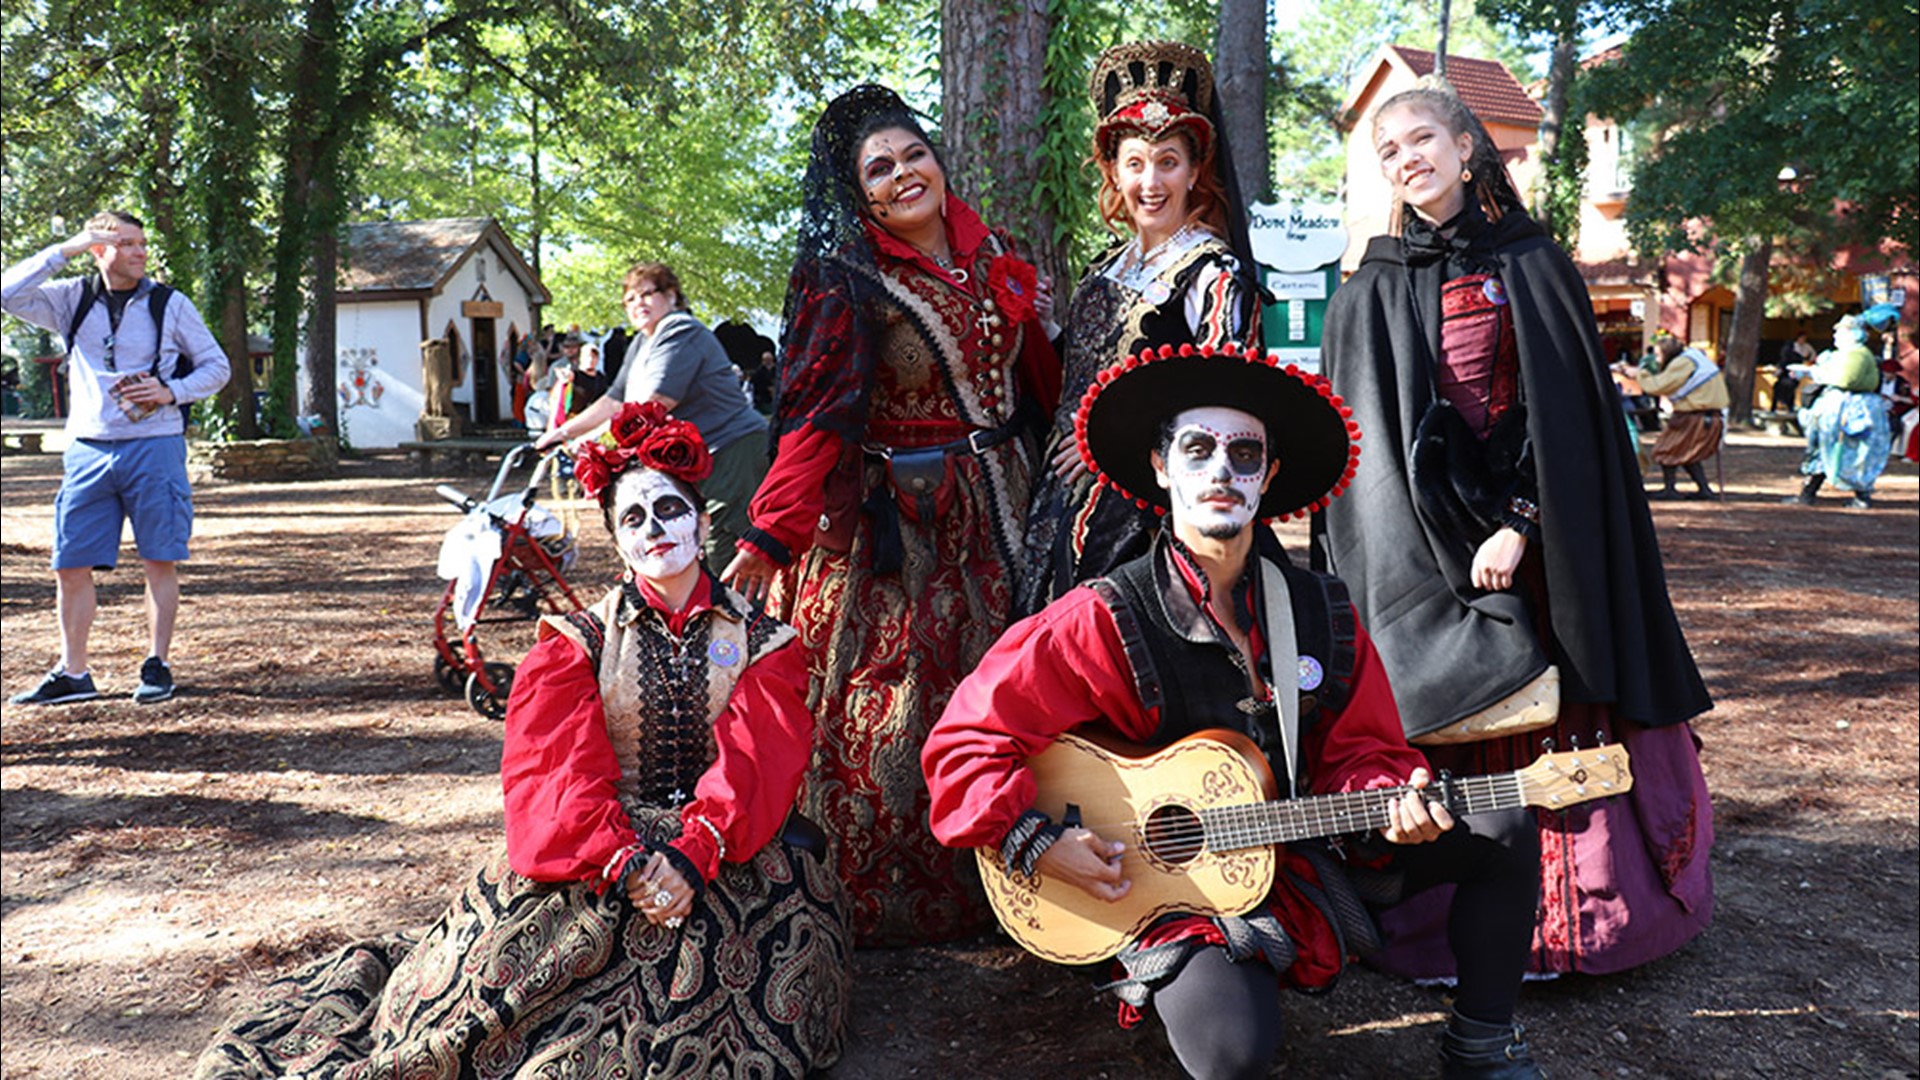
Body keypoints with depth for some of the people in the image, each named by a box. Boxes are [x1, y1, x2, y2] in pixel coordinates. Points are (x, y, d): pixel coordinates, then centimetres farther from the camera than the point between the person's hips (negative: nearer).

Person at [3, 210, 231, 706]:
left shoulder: (170, 305, 3)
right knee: (70, 565, 4)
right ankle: (72, 673, 14)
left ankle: (157, 666, 10)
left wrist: (172, 392, -11)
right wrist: (64, 251, -5)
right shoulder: (74, 300, 8)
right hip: (88, 450, 3)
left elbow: (216, 366, 7)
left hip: (154, 447, -2)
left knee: (161, 561, 0)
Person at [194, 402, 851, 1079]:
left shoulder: (762, 642, 9)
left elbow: (756, 766, -7)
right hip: (603, 839, 1)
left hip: (724, 853, 0)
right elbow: (558, 768, -6)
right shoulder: (576, 643, 10)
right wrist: (623, 859, -24)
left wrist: (693, 852, -25)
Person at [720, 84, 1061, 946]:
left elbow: (1040, 381, 16)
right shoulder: (846, 283, -7)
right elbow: (817, 418, -16)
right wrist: (768, 536, -26)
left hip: (995, 518, 6)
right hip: (892, 527, -5)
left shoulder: (993, 261, 10)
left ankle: (986, 890, 24)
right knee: (887, 713, -2)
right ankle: (872, 903, 13)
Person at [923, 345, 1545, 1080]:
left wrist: (1391, 802, -16)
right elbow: (965, 742, -15)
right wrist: (1034, 843, -25)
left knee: (1500, 830, 0)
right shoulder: (1106, 620, -16)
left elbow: (1358, 748, 5)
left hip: (1307, 860, 5)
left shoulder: (1321, 613, 0)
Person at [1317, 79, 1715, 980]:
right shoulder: (1370, 294, 7)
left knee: (1560, 730, 0)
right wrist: (1458, 550, -11)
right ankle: (1453, 927, 6)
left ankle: (1563, 914, 13)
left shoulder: (1536, 269, 6)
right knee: (1452, 734, -3)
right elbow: (1367, 444, -1)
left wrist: (1519, 525, -14)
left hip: (1541, 531, 0)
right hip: (1423, 546, 0)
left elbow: (1567, 416, -1)